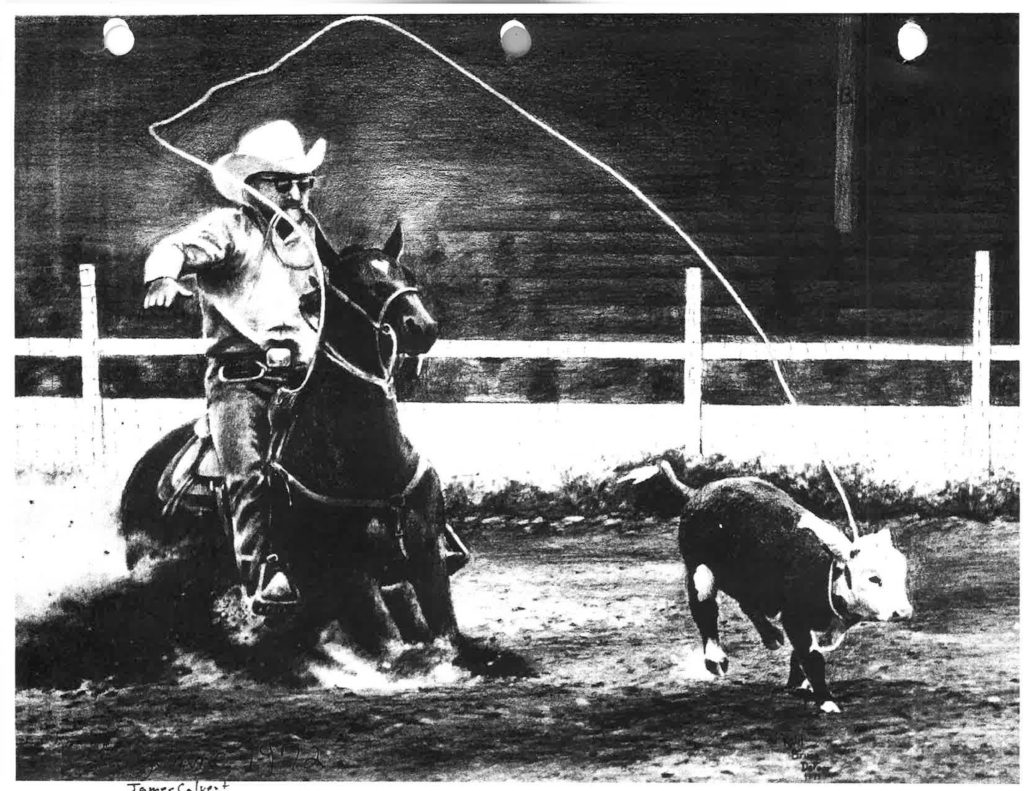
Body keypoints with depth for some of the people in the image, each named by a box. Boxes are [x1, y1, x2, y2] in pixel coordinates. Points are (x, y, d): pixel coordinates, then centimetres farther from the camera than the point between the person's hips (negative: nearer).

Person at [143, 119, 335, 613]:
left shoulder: (307, 229, 18)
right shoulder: (228, 227, -2)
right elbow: (177, 247, -22)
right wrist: (163, 276, -43)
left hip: (303, 368, 6)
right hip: (240, 374, -6)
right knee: (248, 471, -24)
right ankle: (264, 572, -28)